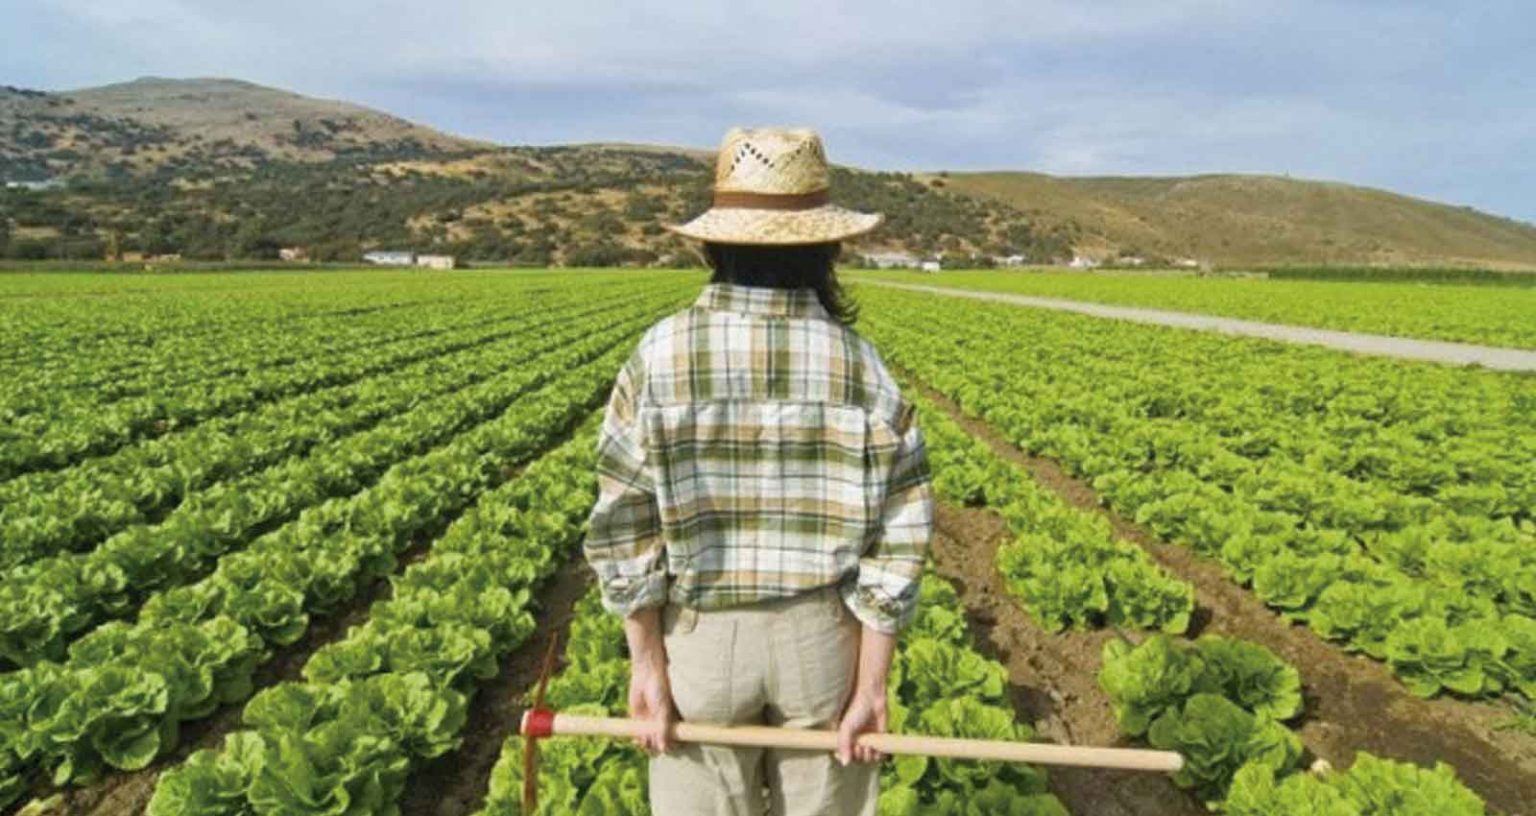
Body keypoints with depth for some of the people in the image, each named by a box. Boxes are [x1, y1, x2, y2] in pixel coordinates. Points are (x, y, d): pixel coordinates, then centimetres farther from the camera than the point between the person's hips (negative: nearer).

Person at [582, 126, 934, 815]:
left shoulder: (661, 355, -13)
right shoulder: (860, 366, -11)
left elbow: (625, 527, -12)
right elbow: (893, 542, -11)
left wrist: (645, 662, -4)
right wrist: (871, 685, -4)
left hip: (701, 635, 0)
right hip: (823, 635, 1)